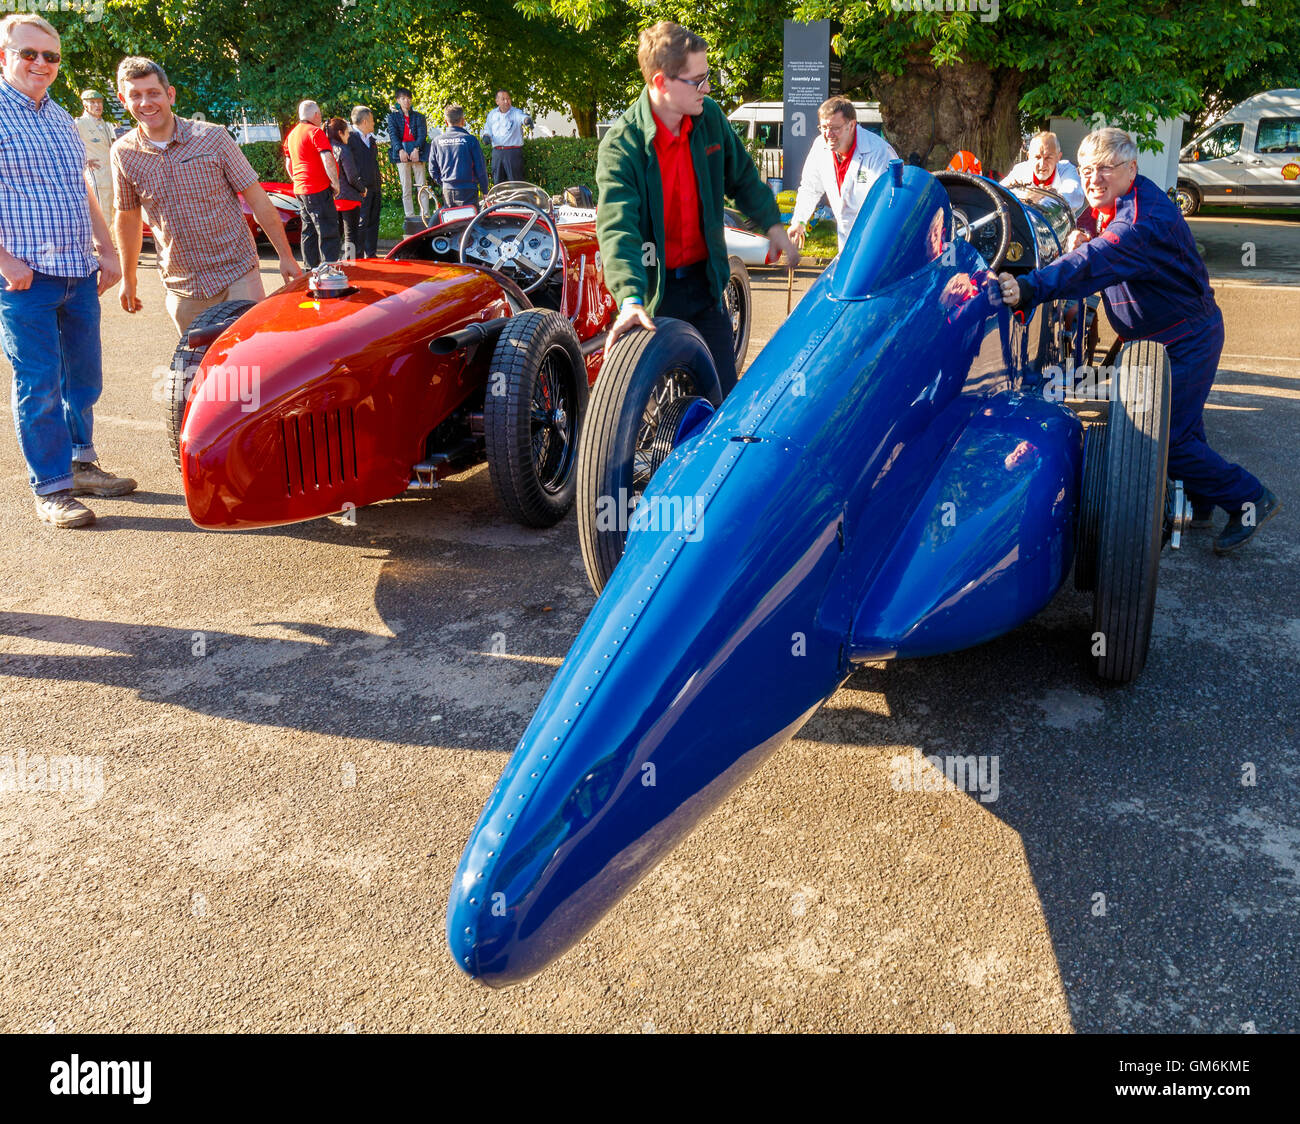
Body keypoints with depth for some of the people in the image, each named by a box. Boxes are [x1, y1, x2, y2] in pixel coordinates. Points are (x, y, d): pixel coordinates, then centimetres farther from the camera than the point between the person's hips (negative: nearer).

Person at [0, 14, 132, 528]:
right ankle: (51, 489, 4)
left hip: (80, 273, 7)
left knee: (84, 377, 13)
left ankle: (79, 462, 29)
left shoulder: (62, 118, 16)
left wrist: (107, 250, 17)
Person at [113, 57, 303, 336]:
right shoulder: (124, 153, 1)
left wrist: (286, 256, -3)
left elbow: (257, 199, -2)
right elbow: (128, 218, 14)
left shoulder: (212, 137, -6)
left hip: (238, 274, -2)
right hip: (182, 289, 2)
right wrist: (128, 278, 19)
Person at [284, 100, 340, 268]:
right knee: (328, 231, -9)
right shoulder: (315, 131, -10)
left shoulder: (292, 134, 17)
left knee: (309, 230, 14)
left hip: (300, 190, 9)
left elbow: (288, 163, 24)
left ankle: (311, 268, 18)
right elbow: (328, 160, -19)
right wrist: (335, 183, -13)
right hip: (318, 190, -9)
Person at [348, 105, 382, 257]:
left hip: (375, 188, 8)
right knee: (361, 223, -6)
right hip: (362, 188, -8)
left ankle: (371, 254, 19)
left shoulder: (371, 139, 18)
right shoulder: (350, 137, -10)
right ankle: (358, 256, -1)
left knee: (373, 222, 12)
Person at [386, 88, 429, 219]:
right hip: (402, 153, 0)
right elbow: (393, 134, 0)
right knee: (406, 189, -2)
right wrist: (400, 150, -17)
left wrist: (416, 149, -16)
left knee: (422, 186, -6)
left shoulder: (419, 117, 15)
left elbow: (422, 134, 1)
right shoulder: (393, 117, 14)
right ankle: (410, 218, 0)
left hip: (417, 153, 0)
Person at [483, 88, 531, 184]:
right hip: (497, 152, 4)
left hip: (513, 152, -4)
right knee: (498, 182, 9)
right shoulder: (492, 114, 12)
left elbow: (522, 117, -24)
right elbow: (487, 129, 21)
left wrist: (527, 120, -48)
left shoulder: (516, 112, -2)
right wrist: (486, 136, -3)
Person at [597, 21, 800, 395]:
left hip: (704, 280, 5)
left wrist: (772, 224, 19)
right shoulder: (621, 145, -19)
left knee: (723, 391, 10)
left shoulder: (710, 117, -2)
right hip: (654, 290, -5)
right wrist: (630, 299, -45)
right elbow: (617, 227, -32)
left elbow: (742, 176, 18)